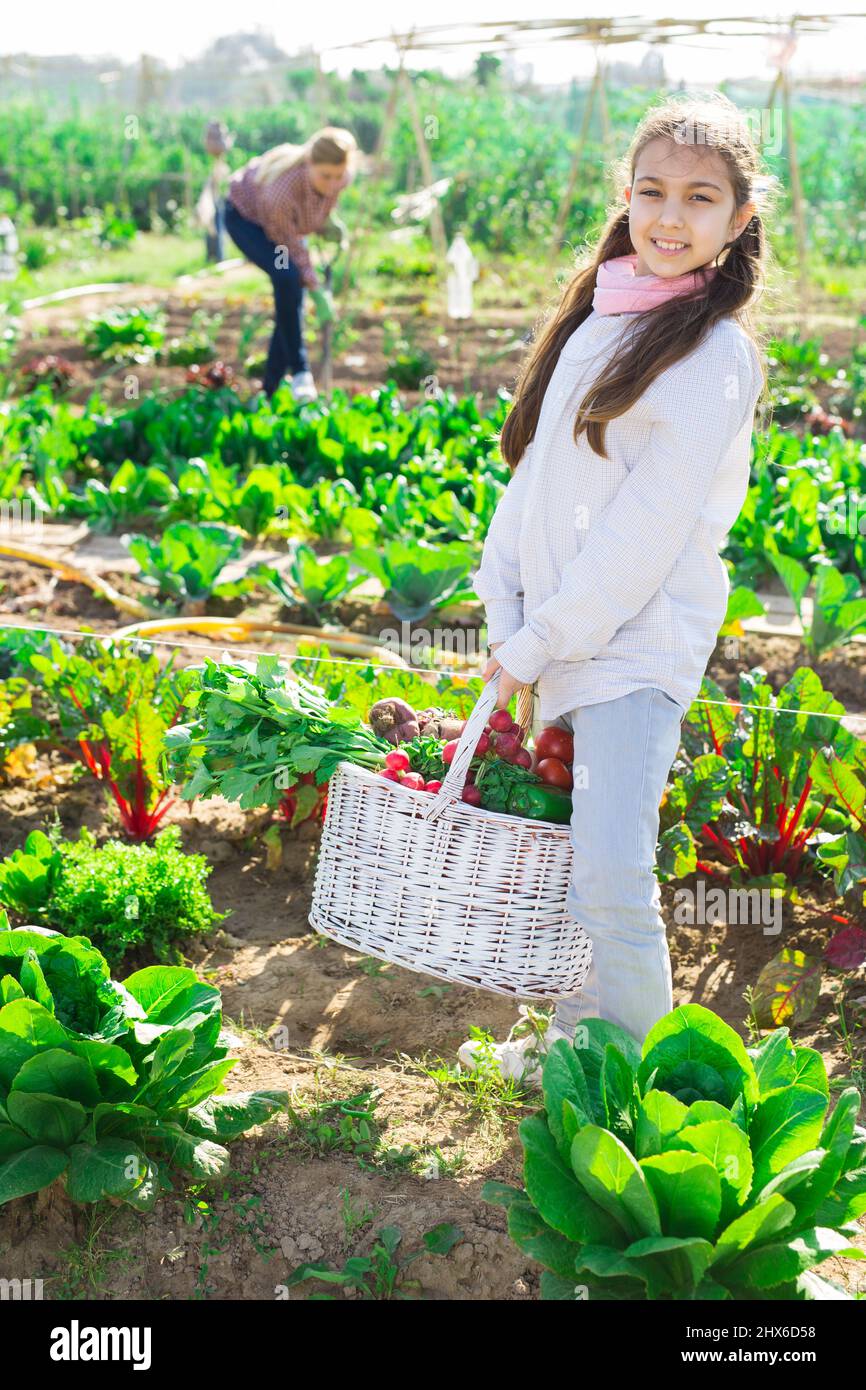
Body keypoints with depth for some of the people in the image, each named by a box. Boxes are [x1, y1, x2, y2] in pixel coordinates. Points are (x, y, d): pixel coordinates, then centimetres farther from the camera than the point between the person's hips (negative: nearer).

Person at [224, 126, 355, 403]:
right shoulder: (281, 191, -43)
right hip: (246, 217, -6)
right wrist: (317, 290, -25)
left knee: (292, 301, -2)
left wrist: (328, 224, -12)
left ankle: (270, 390, 11)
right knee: (288, 277, -30)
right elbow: (291, 247, -28)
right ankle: (299, 371, -20)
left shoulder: (341, 175, -28)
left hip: (288, 220, 6)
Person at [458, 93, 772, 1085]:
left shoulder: (715, 353, -10)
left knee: (609, 880, -11)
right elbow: (534, 472, 11)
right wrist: (506, 612, 1)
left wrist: (540, 643, -11)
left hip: (638, 641, -7)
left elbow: (648, 530, -15)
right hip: (557, 637, 7)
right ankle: (570, 1043, 32)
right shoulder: (596, 316, 11)